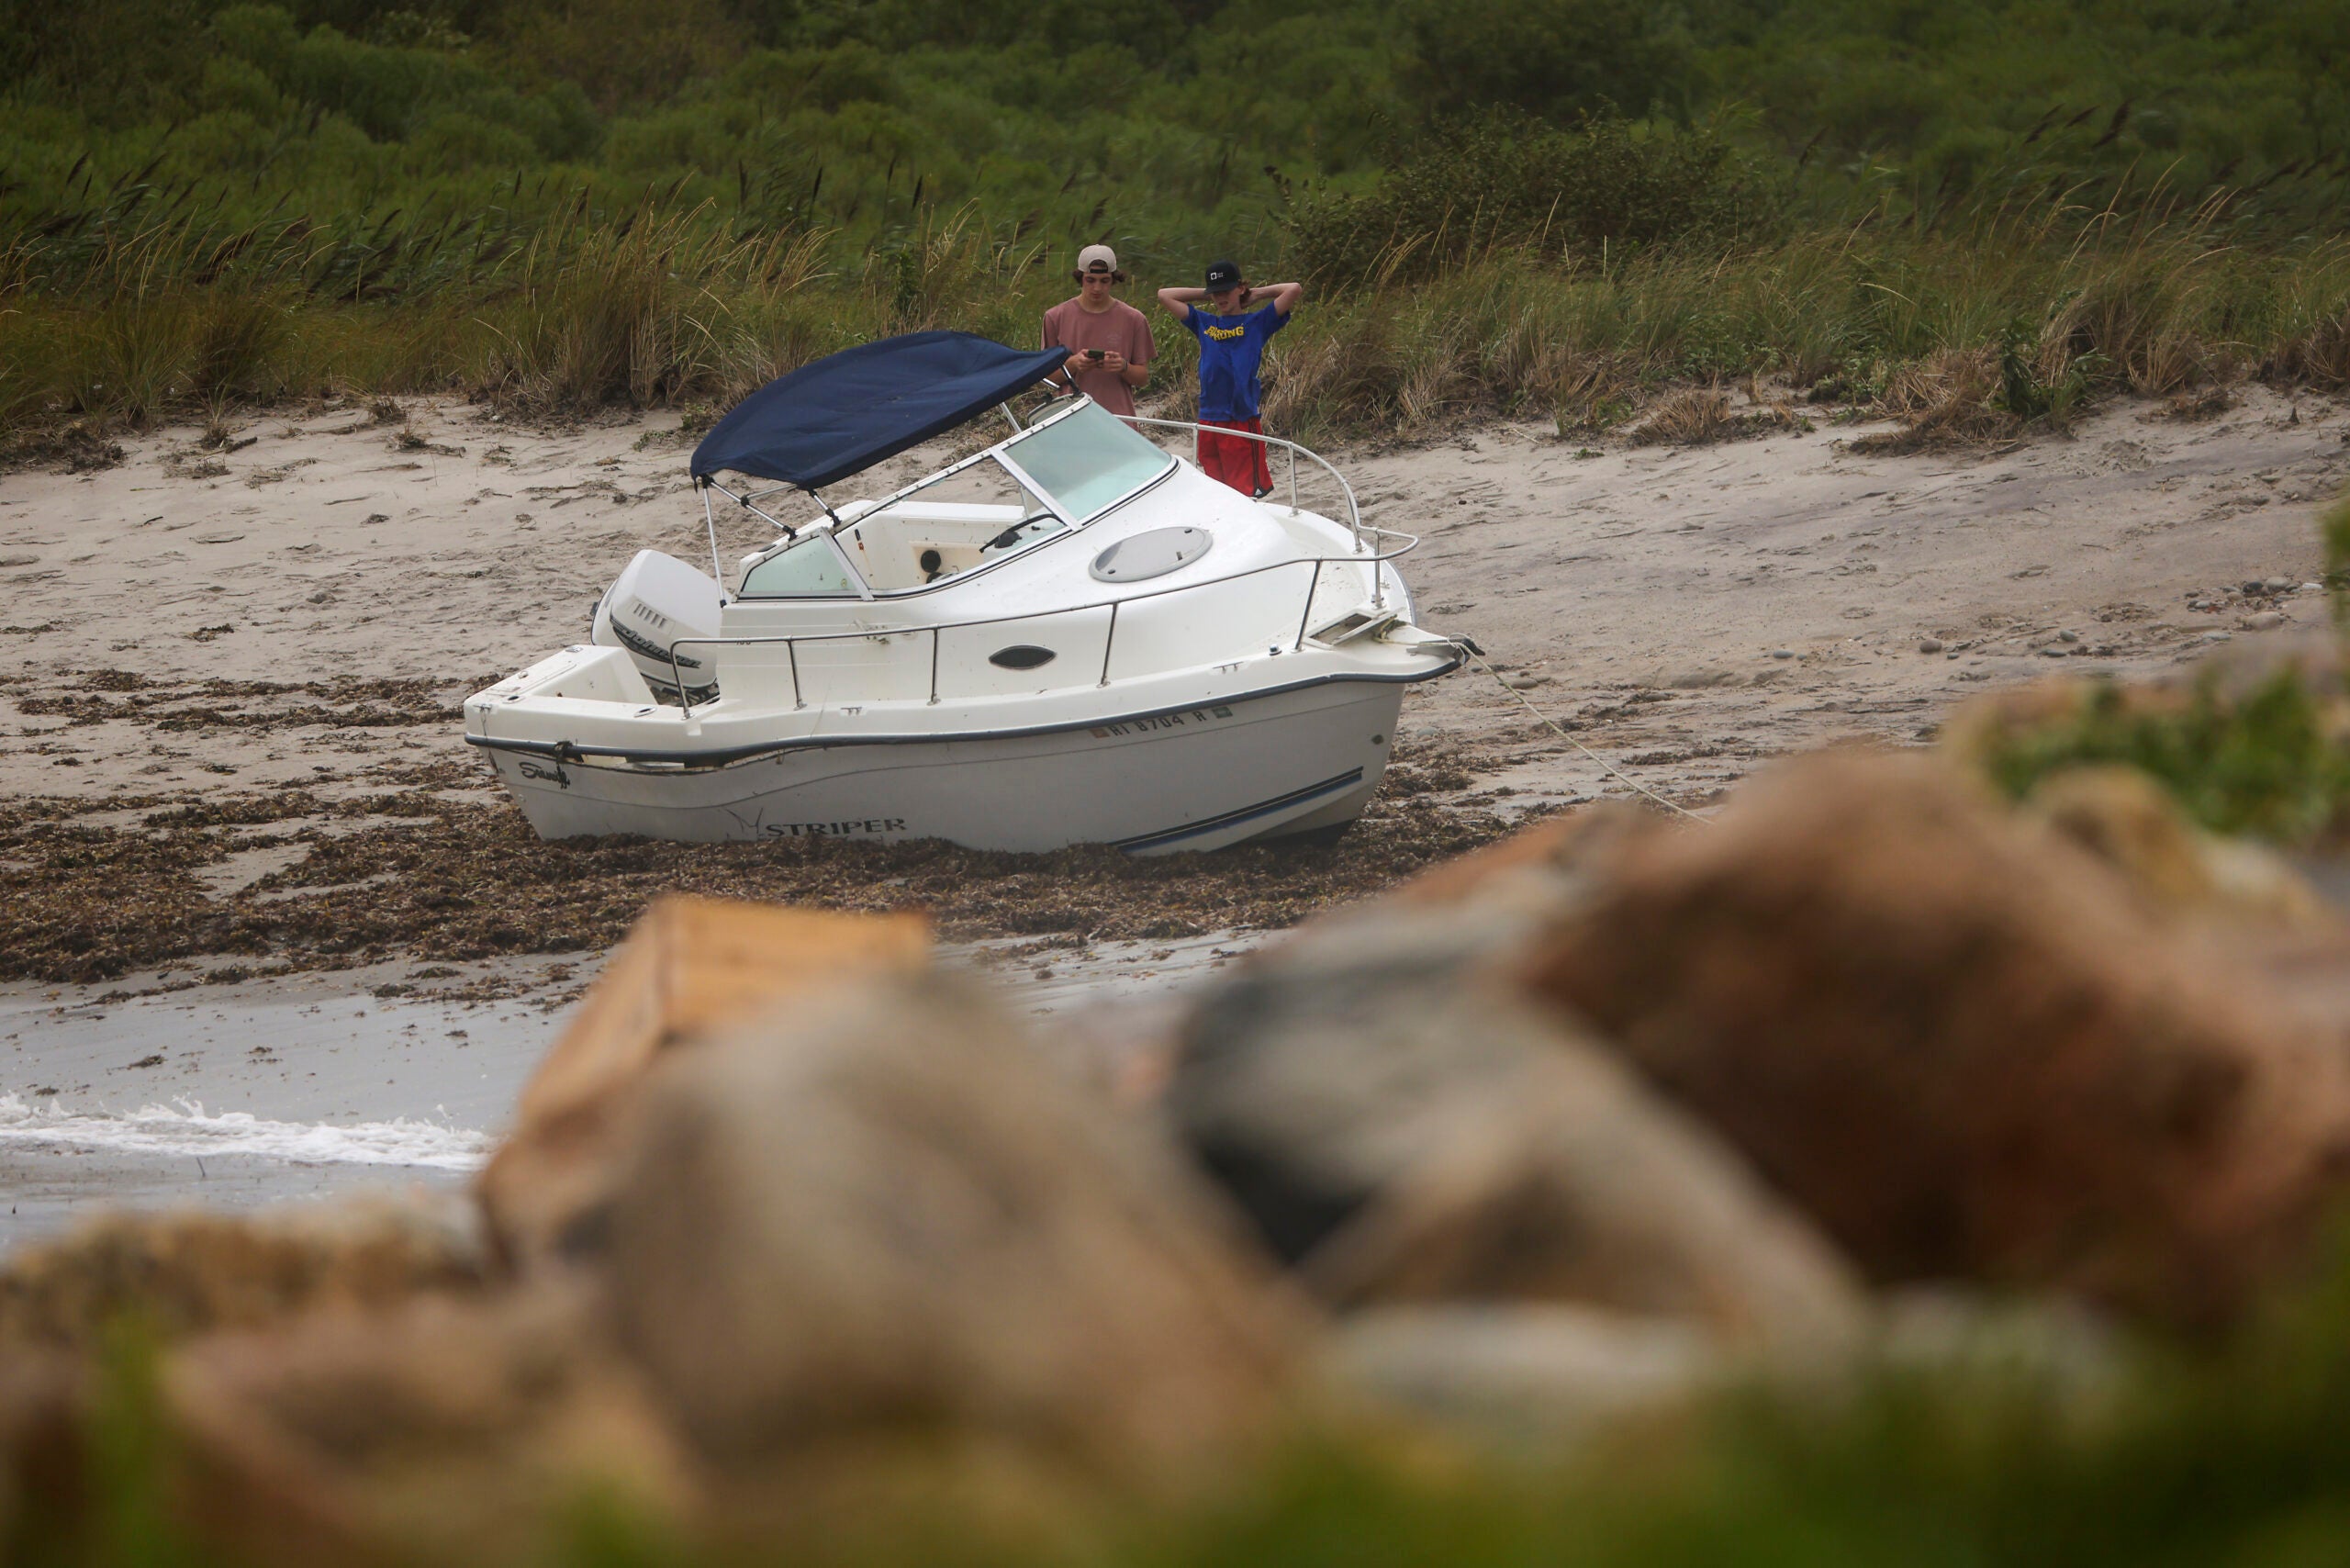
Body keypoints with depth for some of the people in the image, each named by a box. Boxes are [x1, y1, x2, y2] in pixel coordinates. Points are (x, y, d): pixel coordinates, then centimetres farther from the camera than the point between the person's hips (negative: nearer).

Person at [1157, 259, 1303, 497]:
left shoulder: (1256, 323, 4)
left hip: (1243, 421, -5)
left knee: (1246, 491, -7)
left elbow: (1294, 290, -4)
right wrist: (1206, 296, 17)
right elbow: (1164, 295, 20)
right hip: (1209, 420, 5)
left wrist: (1258, 294, 8)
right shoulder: (1204, 323, 15)